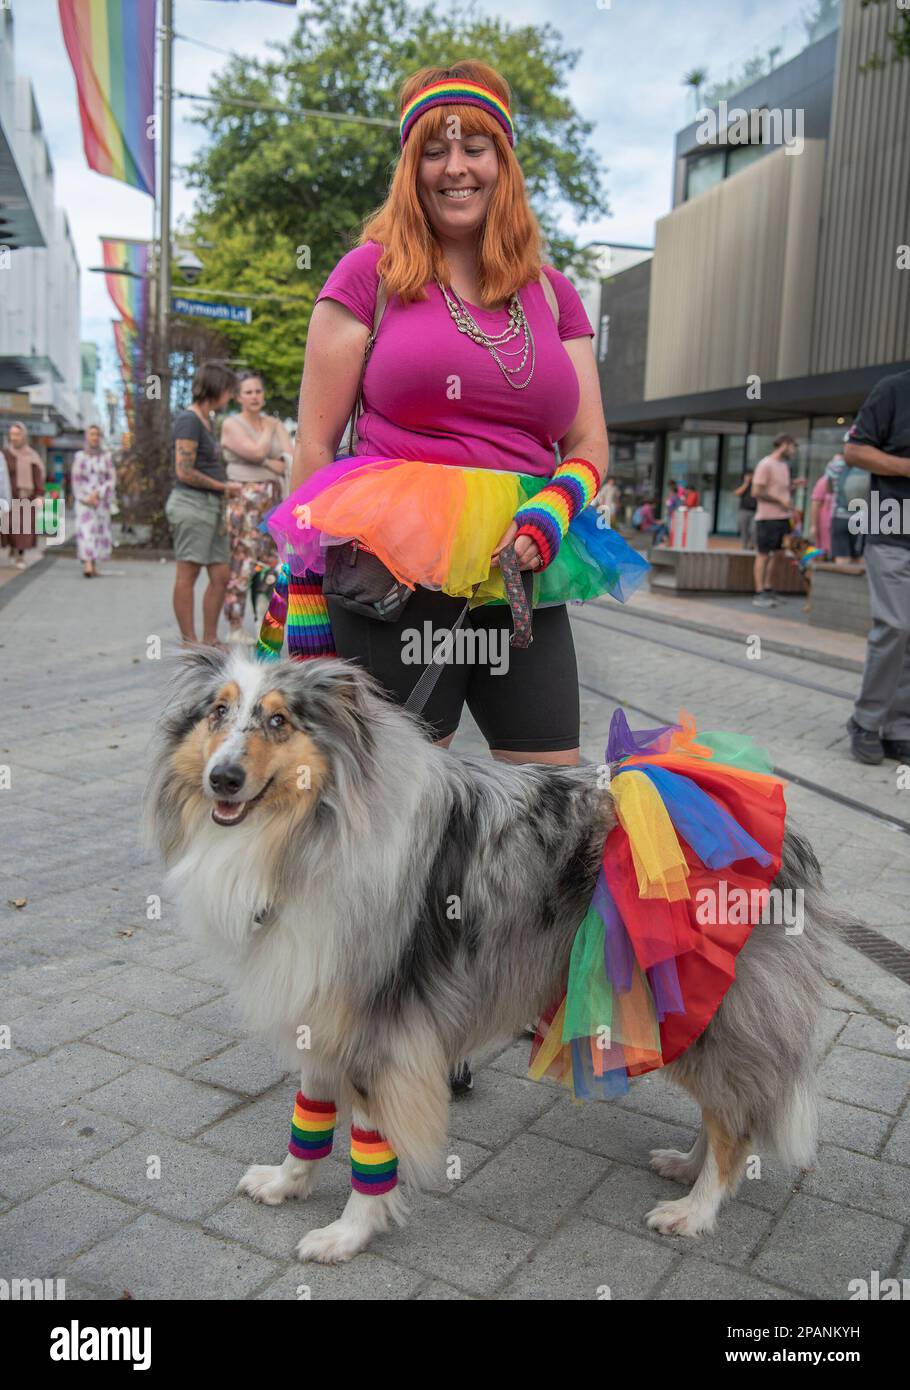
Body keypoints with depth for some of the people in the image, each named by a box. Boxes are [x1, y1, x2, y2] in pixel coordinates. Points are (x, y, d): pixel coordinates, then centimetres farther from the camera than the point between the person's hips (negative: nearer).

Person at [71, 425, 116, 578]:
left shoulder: (106, 456, 4)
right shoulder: (79, 456, 1)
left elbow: (112, 480, -1)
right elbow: (76, 482, -1)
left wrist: (97, 494, -14)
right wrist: (88, 499, -12)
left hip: (102, 500, 2)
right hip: (84, 500, -2)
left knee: (99, 532, 4)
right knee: (86, 532, -13)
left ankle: (94, 565, 17)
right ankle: (87, 566, -25)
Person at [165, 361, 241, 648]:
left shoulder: (206, 420, 18)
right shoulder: (188, 420, -11)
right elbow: (184, 472, -17)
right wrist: (224, 486, -8)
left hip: (210, 506, 9)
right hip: (191, 504, -9)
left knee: (221, 575, 7)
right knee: (188, 575, -3)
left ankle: (210, 640, 15)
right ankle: (189, 643, 1)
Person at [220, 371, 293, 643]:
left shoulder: (275, 424, 15)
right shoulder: (232, 425, -2)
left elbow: (292, 458, 3)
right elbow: (257, 452, -15)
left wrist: (267, 462, -13)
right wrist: (268, 432, 1)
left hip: (272, 500, 6)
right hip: (243, 500, -5)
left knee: (270, 565, 3)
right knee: (242, 564, -9)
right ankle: (234, 629, -5)